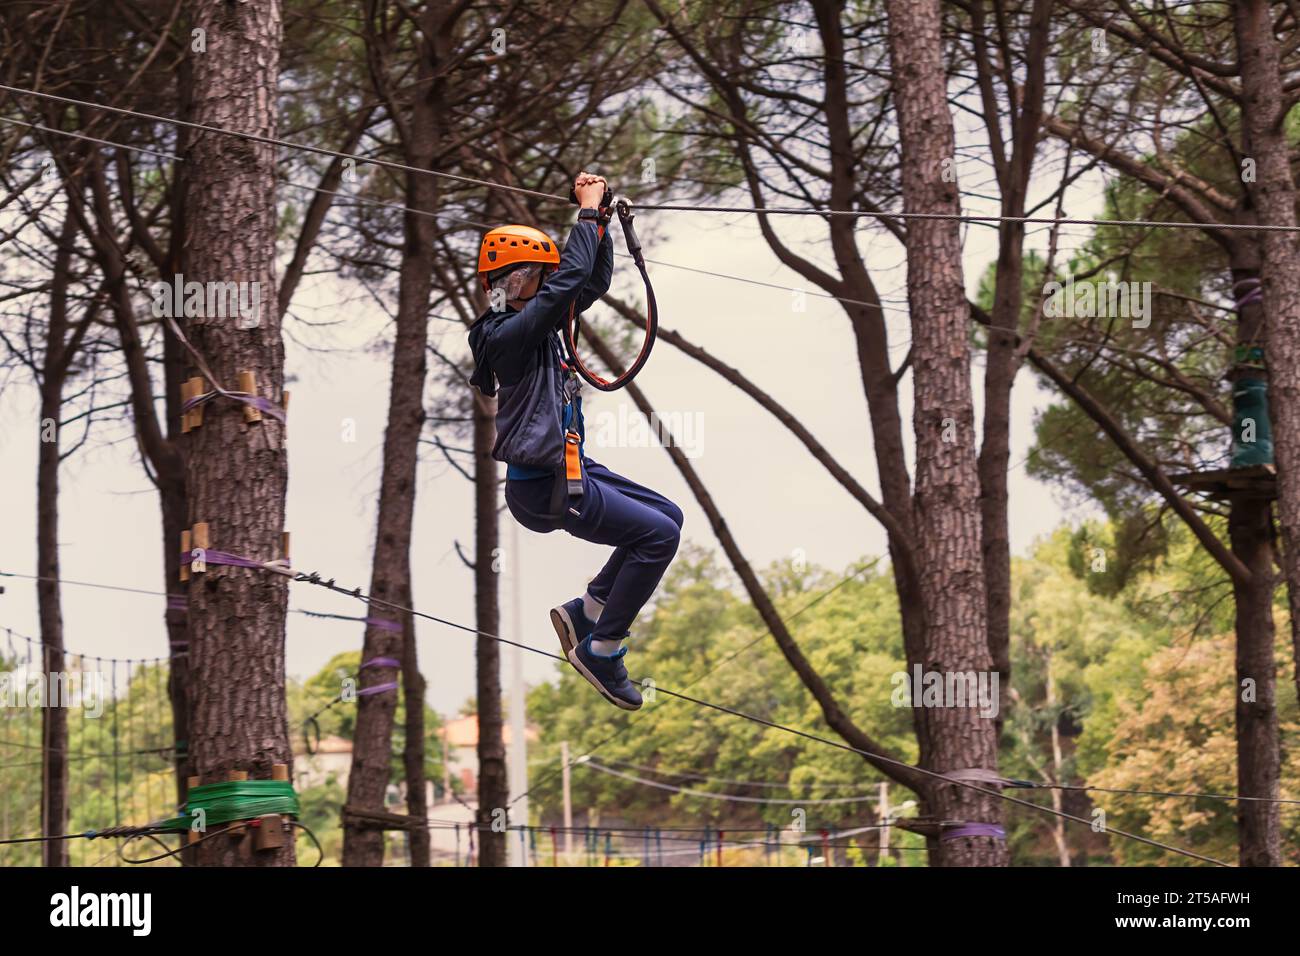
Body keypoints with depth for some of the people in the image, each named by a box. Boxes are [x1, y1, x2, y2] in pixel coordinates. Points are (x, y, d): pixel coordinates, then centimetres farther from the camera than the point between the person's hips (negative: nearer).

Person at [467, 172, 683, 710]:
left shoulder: (533, 324, 10)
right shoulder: (508, 334, -19)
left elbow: (593, 282, 16)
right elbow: (572, 277, -25)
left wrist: (600, 220, 7)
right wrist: (588, 213, -16)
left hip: (569, 468, 11)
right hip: (545, 488, -11)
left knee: (666, 516, 15)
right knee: (659, 534, -11)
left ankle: (585, 612, 17)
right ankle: (600, 649, -2)